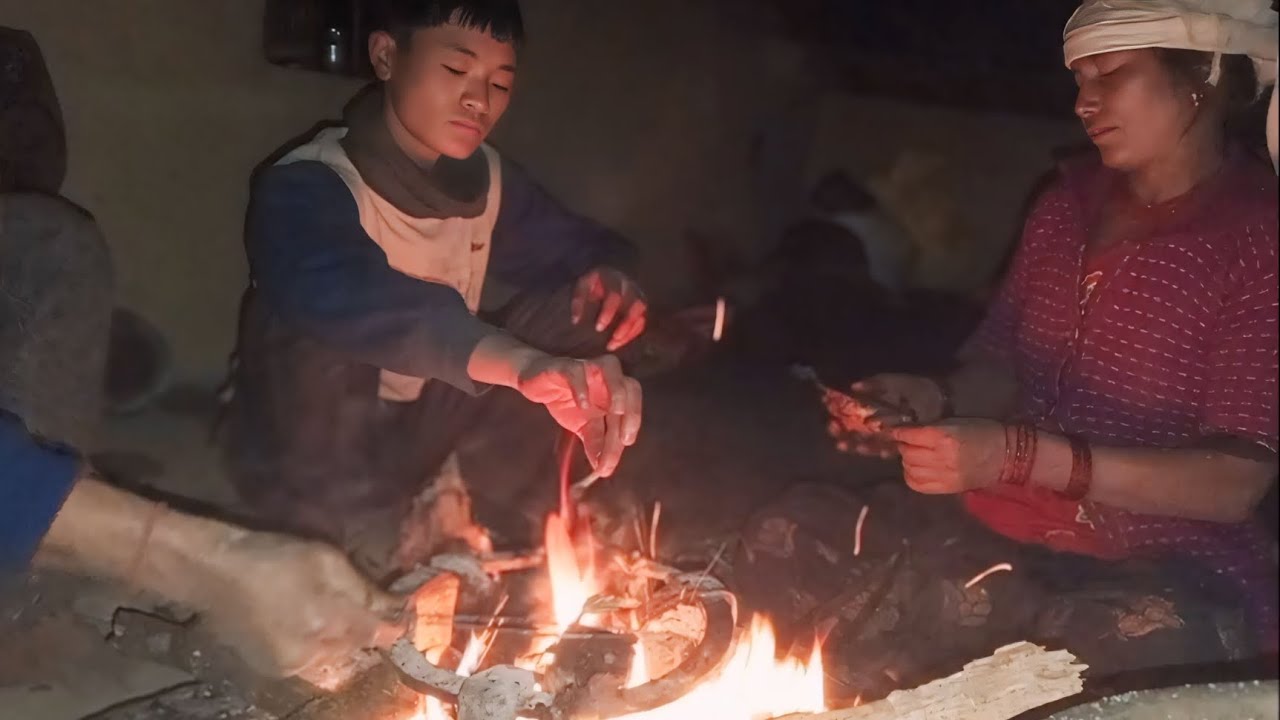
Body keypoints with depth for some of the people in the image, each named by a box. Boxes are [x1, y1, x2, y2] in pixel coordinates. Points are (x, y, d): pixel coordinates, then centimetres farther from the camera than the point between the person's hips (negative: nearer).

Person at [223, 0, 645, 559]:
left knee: (575, 311, -9)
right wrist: (520, 362, -59)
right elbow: (340, 296, -43)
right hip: (313, 466, -5)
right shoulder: (307, 186, -23)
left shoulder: (488, 180, -1)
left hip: (426, 437, 6)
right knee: (329, 332, -35)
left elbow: (582, 247, 8)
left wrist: (608, 278, -20)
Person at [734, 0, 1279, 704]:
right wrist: (931, 400, -7)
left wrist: (1022, 458, -23)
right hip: (996, 531, 5)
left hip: (1163, 568, -4)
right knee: (789, 533, -17)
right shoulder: (1070, 200, 10)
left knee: (1153, 644, -39)